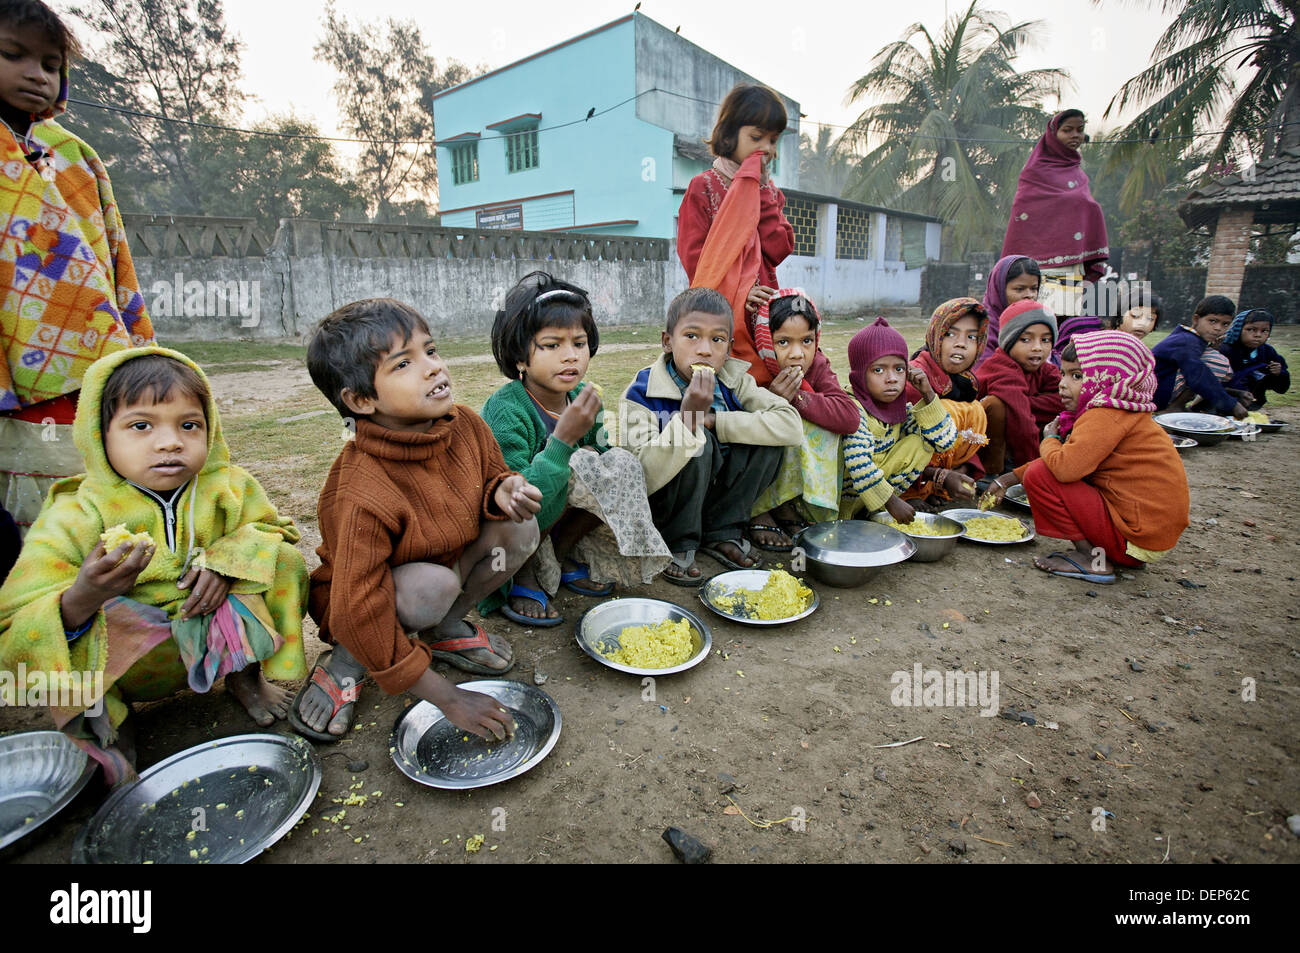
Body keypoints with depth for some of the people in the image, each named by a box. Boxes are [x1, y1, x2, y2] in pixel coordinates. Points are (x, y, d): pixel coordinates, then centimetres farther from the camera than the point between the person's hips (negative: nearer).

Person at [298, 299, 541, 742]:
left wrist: (502, 491, -24)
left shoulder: (466, 425, -17)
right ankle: (346, 662, -5)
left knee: (519, 529, -18)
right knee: (432, 585, -37)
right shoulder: (364, 495, -35)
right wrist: (449, 698, -27)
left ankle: (445, 629, 3)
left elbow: (491, 476, 5)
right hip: (357, 603, -5)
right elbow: (359, 617, -31)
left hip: (448, 560, 6)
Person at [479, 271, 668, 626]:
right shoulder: (504, 411, -27)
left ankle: (559, 556, 4)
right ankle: (521, 574, -9)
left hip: (555, 515, 7)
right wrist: (563, 439, -38)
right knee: (575, 470, -29)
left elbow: (600, 450, 10)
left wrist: (595, 457, -14)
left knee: (622, 464, -10)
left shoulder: (583, 398, -6)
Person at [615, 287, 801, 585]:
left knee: (768, 438, -15)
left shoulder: (732, 379, -7)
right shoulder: (641, 393, -20)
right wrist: (688, 417, -41)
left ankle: (722, 533, 0)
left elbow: (791, 426, -19)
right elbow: (642, 480, -31)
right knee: (698, 442, -30)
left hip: (716, 496, 5)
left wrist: (714, 421, -24)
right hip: (659, 510, -4)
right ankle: (678, 546, -10)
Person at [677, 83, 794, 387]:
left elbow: (779, 250, 3)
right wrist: (736, 294, -16)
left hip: (763, 312, 5)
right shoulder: (703, 186, 2)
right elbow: (693, 257, -6)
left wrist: (761, 191, -1)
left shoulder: (768, 190, 18)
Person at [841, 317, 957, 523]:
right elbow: (858, 465, -31)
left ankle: (870, 508, -6)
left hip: (875, 478, 7)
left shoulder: (901, 409, 0)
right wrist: (891, 502, -29)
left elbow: (944, 441, -1)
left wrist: (928, 395, -10)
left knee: (918, 443, -4)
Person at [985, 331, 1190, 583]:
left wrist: (1050, 439, -9)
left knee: (1039, 475, -15)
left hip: (1139, 533, -11)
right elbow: (1070, 460, 21)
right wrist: (1011, 477, 16)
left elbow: (1065, 467, -32)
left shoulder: (1104, 417, -18)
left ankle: (1091, 558, -10)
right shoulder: (1115, 412, 14)